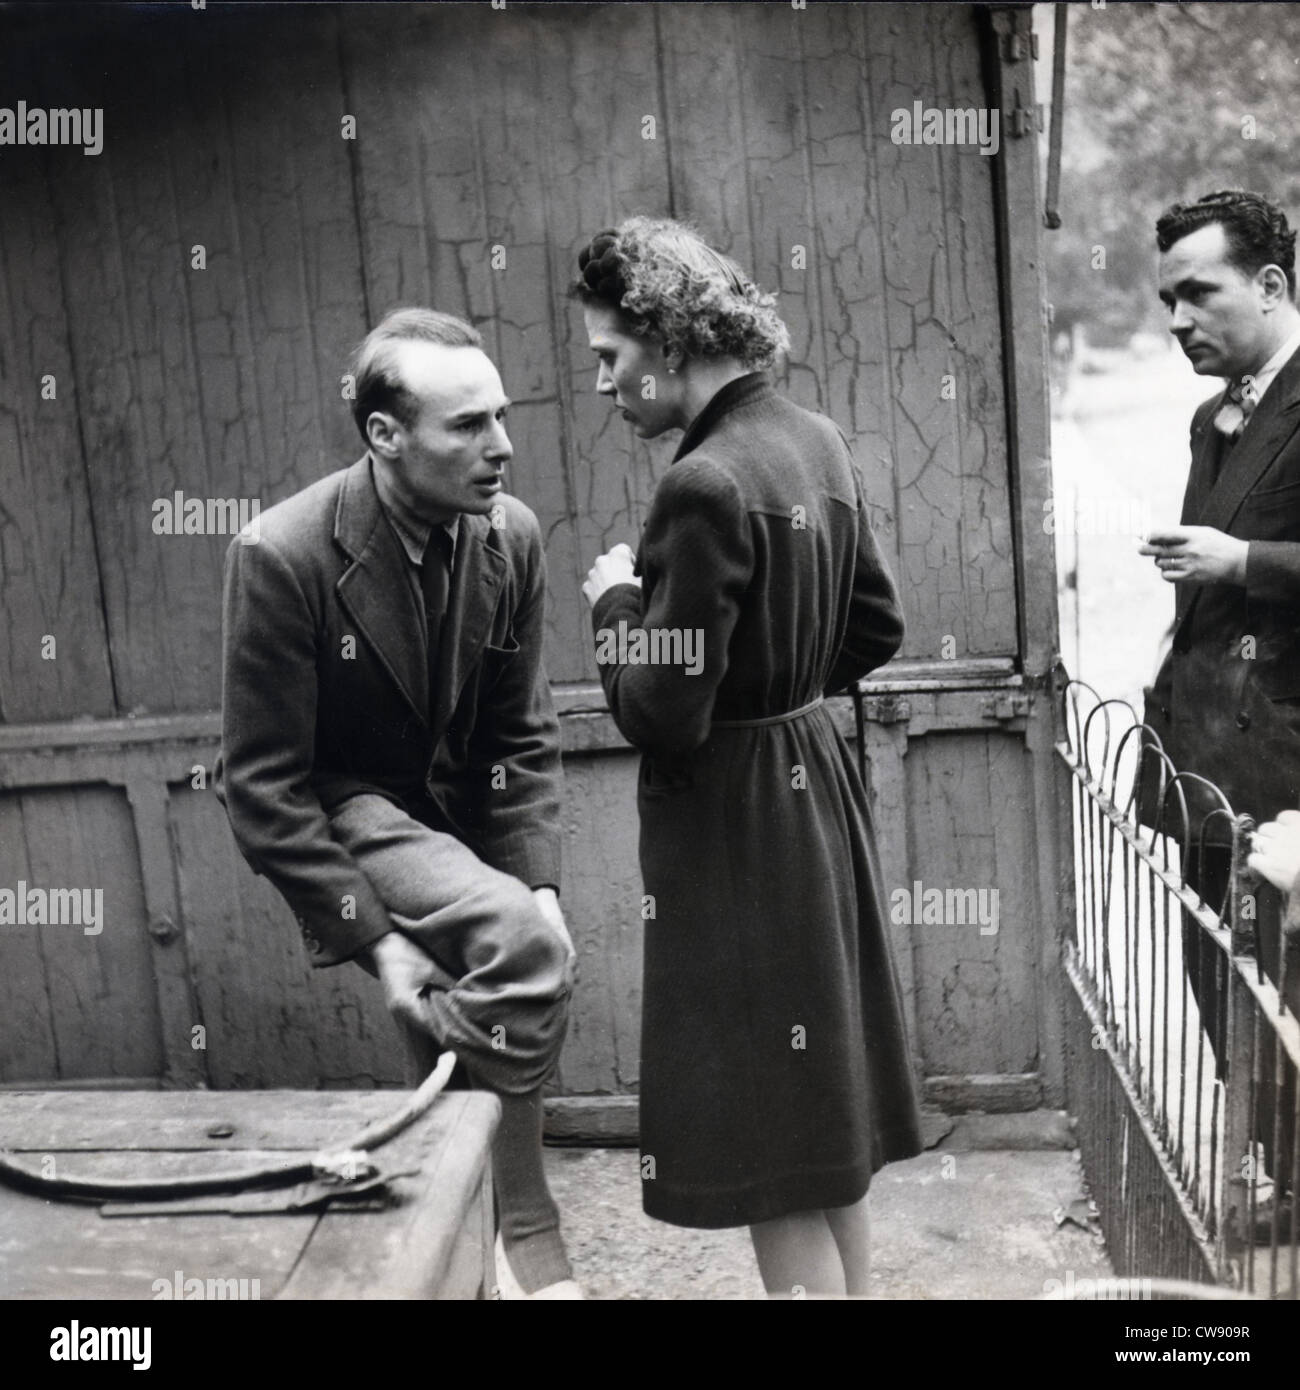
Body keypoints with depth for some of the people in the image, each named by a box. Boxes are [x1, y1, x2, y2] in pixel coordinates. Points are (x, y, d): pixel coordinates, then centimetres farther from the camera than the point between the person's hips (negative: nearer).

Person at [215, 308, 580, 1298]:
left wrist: (540, 885, -13)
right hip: (346, 815, -5)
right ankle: (526, 1238, -8)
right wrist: (372, 940, -20)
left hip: (462, 809, 6)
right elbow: (263, 785, -18)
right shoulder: (286, 555, -23)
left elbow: (525, 735, 0)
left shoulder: (512, 535, -9)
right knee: (526, 947, -28)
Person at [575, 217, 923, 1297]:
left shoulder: (706, 487, -22)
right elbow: (877, 627, 14)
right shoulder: (817, 442, 5)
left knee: (773, 1164, 5)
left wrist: (617, 603, -7)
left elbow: (662, 715, -22)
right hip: (820, 790, 9)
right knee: (827, 1120, 22)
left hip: (733, 823, -9)